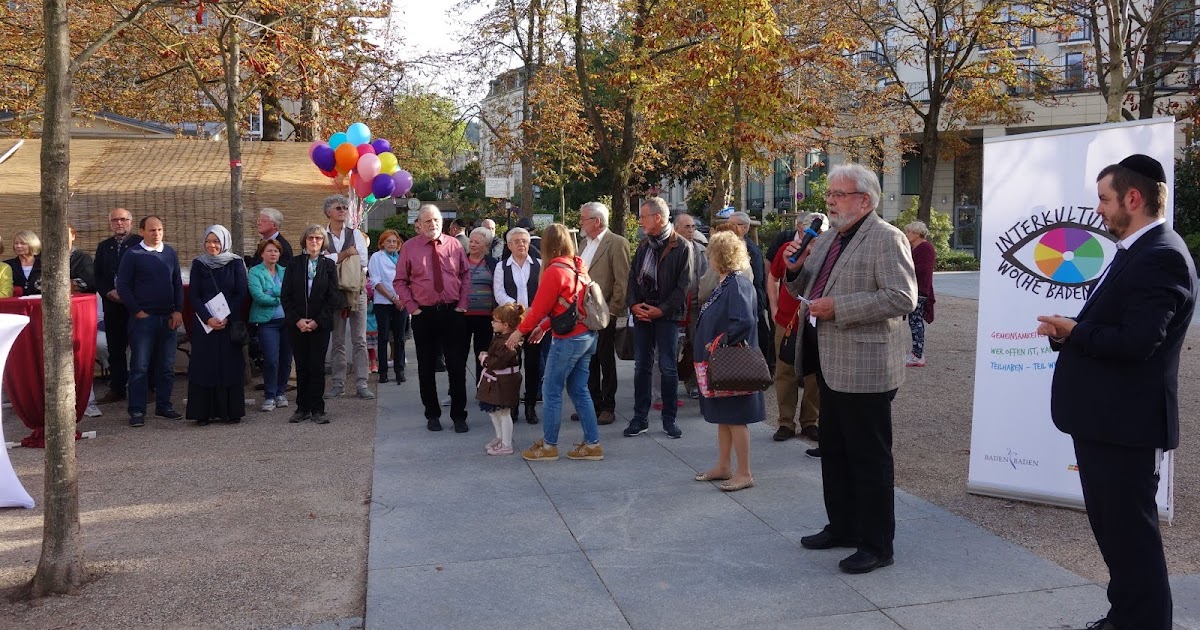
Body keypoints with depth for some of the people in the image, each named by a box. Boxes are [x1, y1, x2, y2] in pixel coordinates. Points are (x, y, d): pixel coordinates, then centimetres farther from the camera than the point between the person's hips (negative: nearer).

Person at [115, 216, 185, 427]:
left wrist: (178, 311, 2)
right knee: (140, 366, -2)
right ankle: (137, 411, 4)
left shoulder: (170, 253, 10)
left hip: (168, 318, 4)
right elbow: (122, 286, -3)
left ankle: (164, 405, 19)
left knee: (167, 366, 9)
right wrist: (137, 312, -8)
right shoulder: (132, 255, -2)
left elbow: (178, 283, 12)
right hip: (143, 318, -4)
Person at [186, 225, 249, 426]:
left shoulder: (236, 263, 2)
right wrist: (208, 318, -13)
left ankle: (231, 411, 6)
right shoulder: (198, 264, 5)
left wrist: (227, 318, -12)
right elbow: (193, 295, 0)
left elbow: (242, 293, -2)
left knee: (230, 365, 0)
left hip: (230, 323, -1)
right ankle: (203, 412, 4)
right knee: (204, 365, 0)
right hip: (204, 324, 1)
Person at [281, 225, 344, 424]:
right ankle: (302, 408, 11)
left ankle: (317, 409, 4)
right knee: (301, 366, 4)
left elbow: (333, 298, -1)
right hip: (297, 324, 1)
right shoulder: (294, 264, 6)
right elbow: (285, 295, 3)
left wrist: (318, 321, -9)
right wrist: (297, 320, -8)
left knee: (317, 366, -1)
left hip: (321, 324, -1)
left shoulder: (329, 265, 4)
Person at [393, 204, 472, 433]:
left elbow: (466, 275, 7)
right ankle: (432, 414, 23)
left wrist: (462, 304, -2)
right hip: (424, 314, 0)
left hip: (453, 312, 0)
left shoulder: (454, 244, 3)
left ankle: (459, 415, 15)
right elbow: (400, 281, 4)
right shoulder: (410, 247, 0)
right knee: (426, 367, 9)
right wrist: (412, 307, -4)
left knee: (457, 366, 3)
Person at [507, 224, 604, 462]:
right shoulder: (579, 266, 9)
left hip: (569, 339, -8)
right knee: (579, 390, 13)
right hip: (587, 335, 8)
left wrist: (521, 331, 2)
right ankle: (592, 444, 15)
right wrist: (543, 327, 20)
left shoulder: (554, 271, -15)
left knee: (551, 391, 3)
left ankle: (548, 446, 12)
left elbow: (539, 306, -11)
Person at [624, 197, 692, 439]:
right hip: (642, 313, 5)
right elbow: (633, 276, 13)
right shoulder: (643, 245, 12)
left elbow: (684, 285, -9)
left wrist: (661, 310, -13)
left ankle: (669, 419, 12)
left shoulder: (682, 246, -6)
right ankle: (640, 418, 15)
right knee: (641, 367, 8)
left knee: (668, 368, 1)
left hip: (666, 315, -5)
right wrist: (634, 304, -3)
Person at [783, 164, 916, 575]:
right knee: (833, 451, 18)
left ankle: (877, 544, 12)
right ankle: (842, 527, 33)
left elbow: (902, 297, -23)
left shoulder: (886, 239, -13)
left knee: (870, 458, 1)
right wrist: (795, 269, 0)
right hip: (831, 363, 9)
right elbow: (807, 291, 22)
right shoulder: (828, 238, 13)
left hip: (865, 367, -9)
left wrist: (838, 308, -24)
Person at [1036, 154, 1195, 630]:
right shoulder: (1136, 250, 14)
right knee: (1111, 526, 21)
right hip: (1104, 416, 11)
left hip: (1124, 422, -11)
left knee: (1131, 532, 2)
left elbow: (1135, 342, -28)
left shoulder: (1161, 257, -19)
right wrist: (1068, 332, -5)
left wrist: (1072, 332, -13)